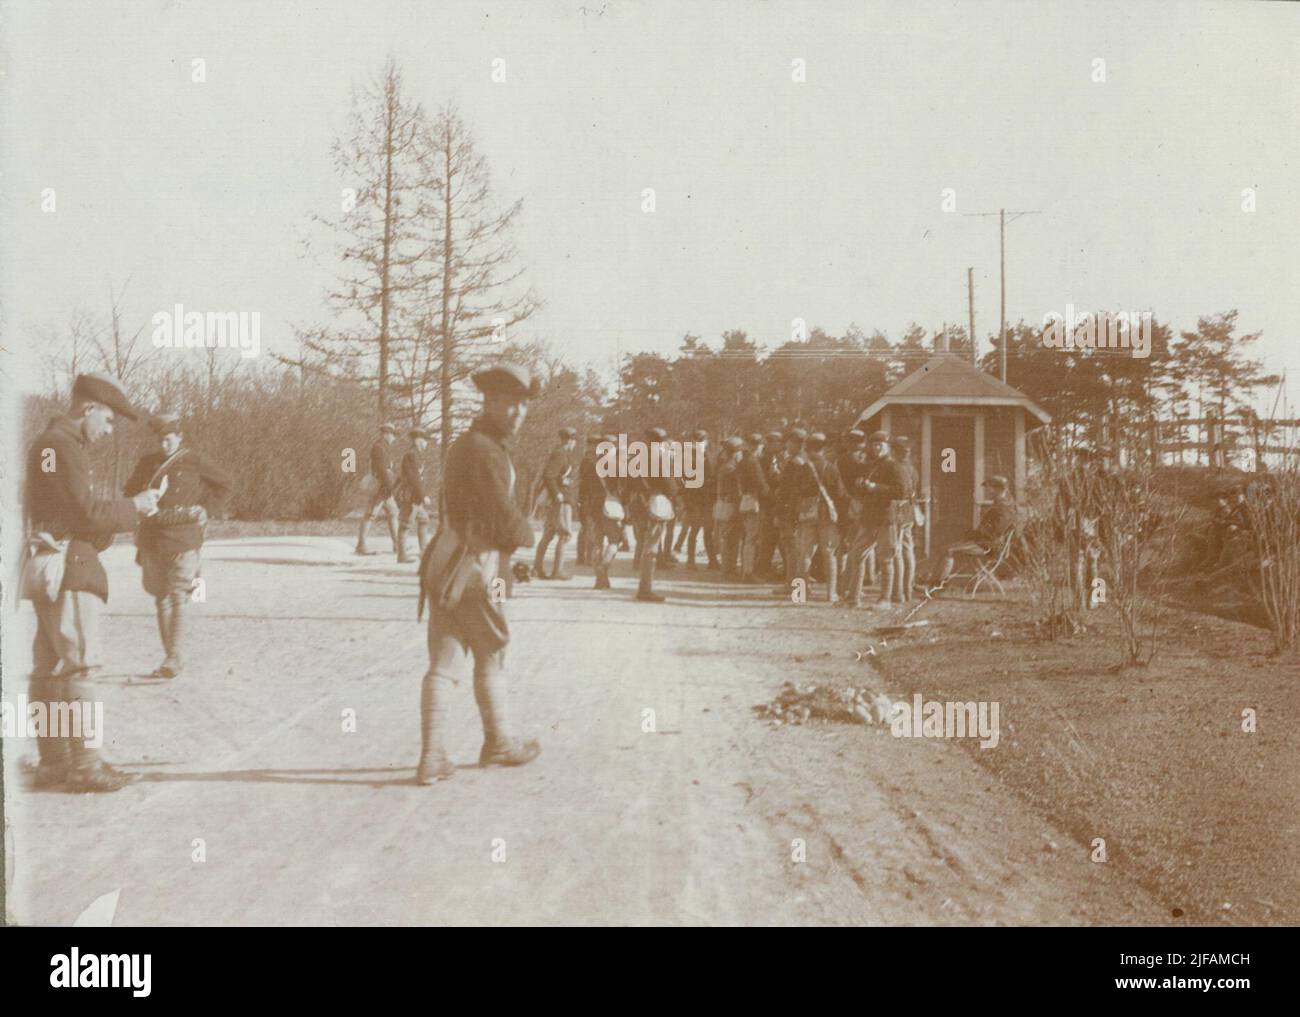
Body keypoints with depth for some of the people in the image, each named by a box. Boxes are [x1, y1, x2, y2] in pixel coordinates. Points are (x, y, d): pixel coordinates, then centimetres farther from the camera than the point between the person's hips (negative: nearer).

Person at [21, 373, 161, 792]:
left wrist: (124, 511, 10)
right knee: (76, 662, -10)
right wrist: (133, 507, -5)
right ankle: (83, 763, -10)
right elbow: (86, 512, -17)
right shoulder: (62, 445, -12)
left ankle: (52, 761, 14)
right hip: (66, 567, -11)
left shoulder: (52, 443, 21)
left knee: (49, 668, 10)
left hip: (53, 569, 11)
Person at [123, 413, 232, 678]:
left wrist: (205, 508, 2)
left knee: (177, 598, -11)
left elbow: (224, 484, 11)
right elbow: (130, 490, 24)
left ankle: (174, 658, -13)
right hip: (152, 540, 5)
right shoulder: (147, 463, 10)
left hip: (183, 540, -4)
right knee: (161, 599, 9)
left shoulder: (195, 462, -1)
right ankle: (169, 658, 17)